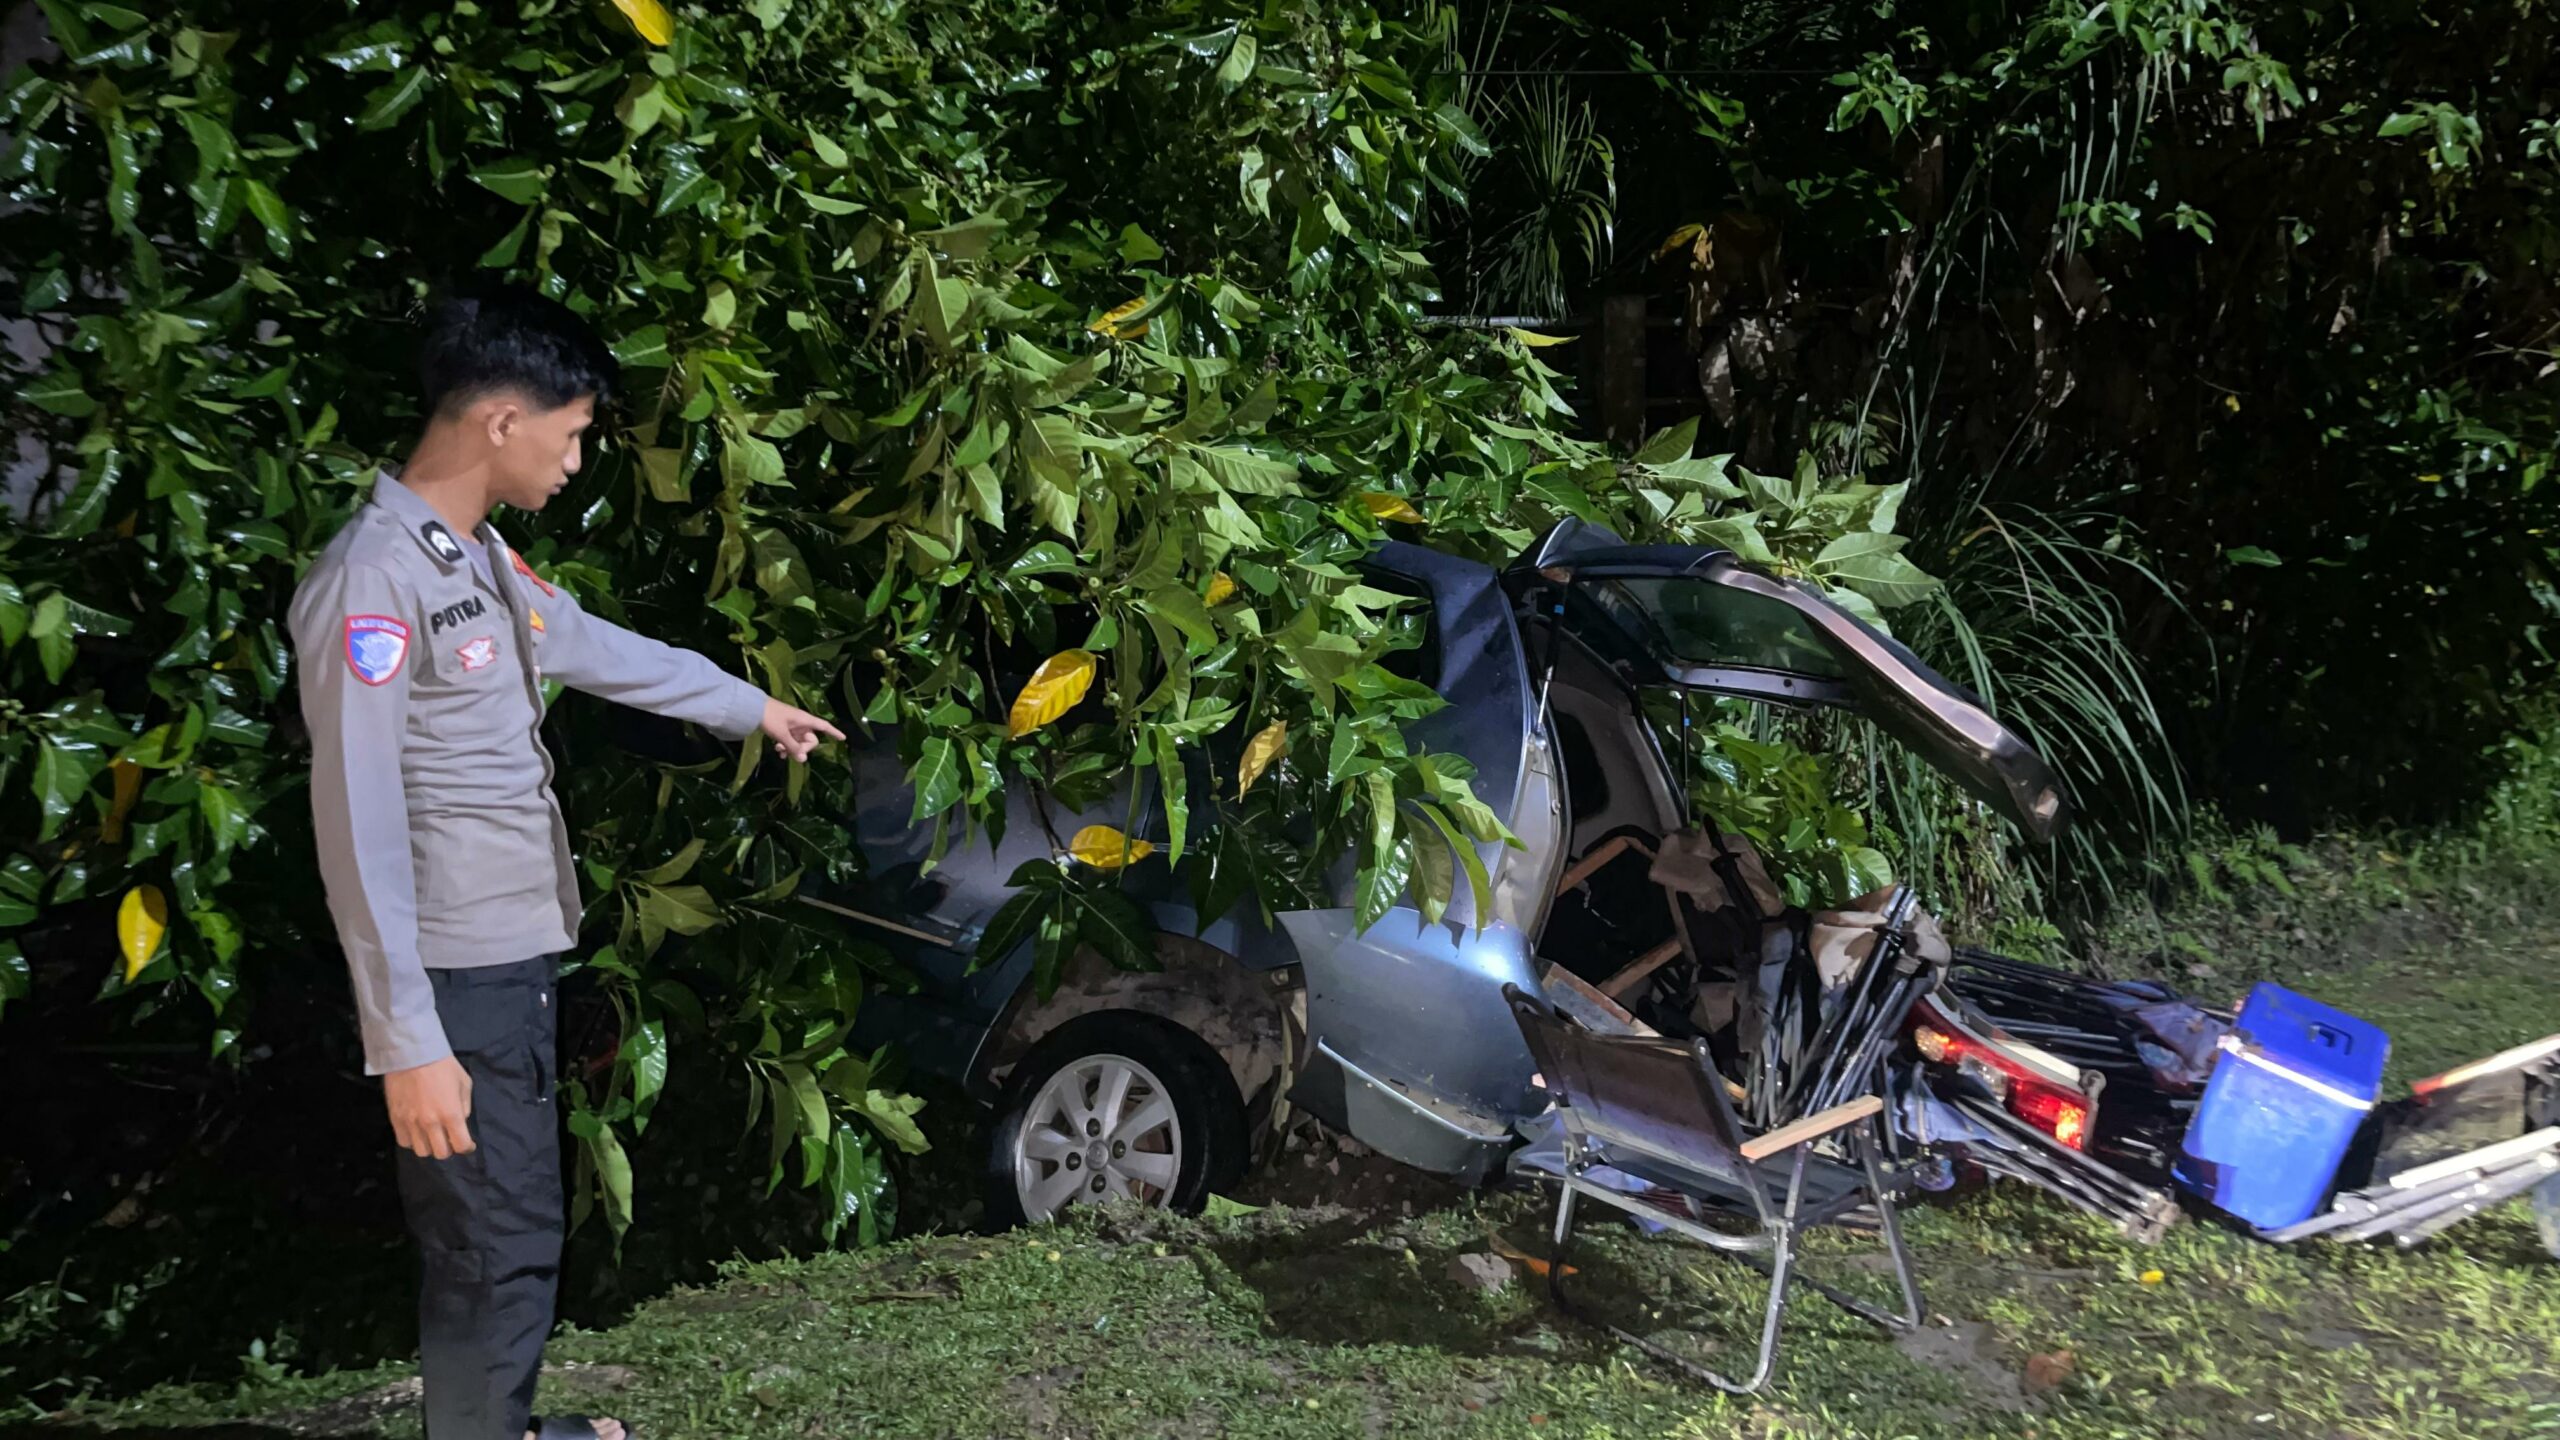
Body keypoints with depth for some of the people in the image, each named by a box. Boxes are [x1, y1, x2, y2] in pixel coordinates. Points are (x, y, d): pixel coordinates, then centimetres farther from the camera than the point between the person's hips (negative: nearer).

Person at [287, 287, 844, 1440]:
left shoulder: (480, 559, 10)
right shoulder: (374, 578, -20)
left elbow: (599, 648, 29)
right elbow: (359, 825, -22)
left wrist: (752, 707, 41)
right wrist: (407, 1042, -23)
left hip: (518, 959, 10)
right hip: (454, 981, -10)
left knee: (519, 1226, 19)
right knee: (495, 1249, -2)